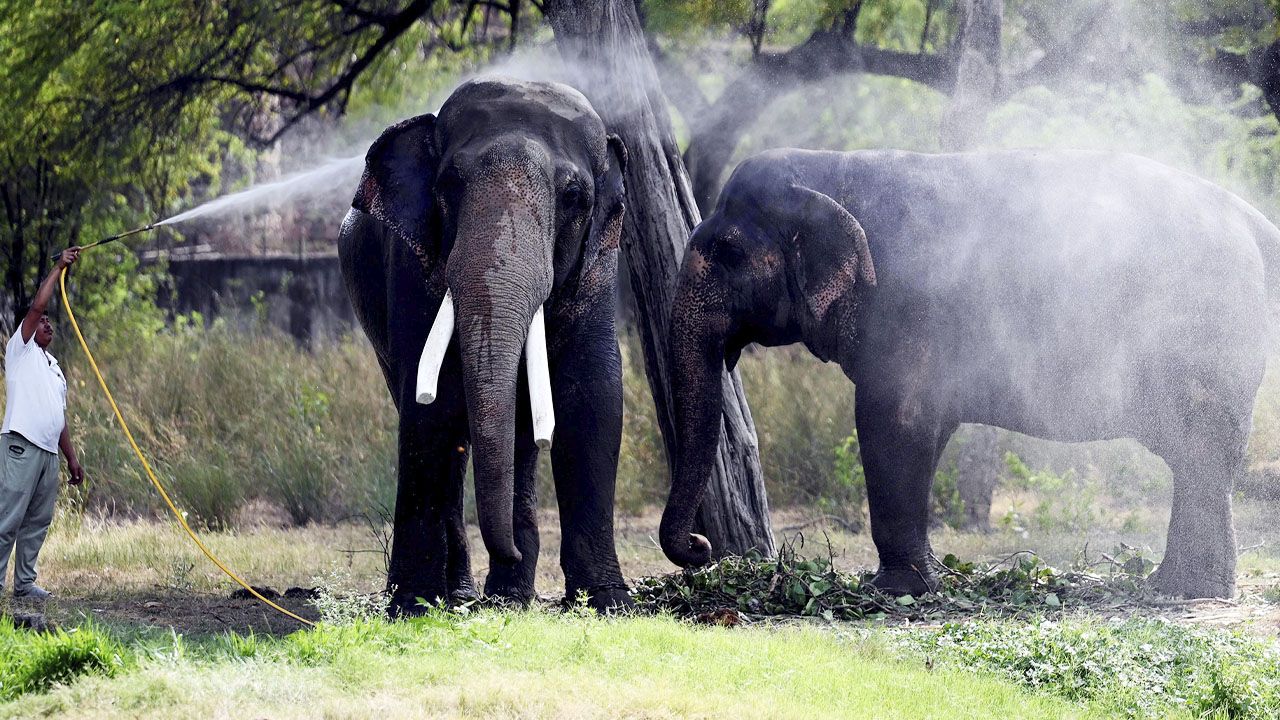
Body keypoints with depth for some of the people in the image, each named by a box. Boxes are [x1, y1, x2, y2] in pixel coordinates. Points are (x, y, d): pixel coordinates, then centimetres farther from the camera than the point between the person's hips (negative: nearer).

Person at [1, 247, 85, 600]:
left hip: (49, 452, 8)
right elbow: (37, 307, -6)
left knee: (38, 521, 6)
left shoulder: (54, 368, 26)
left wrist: (72, 458, 20)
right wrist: (58, 268, -4)